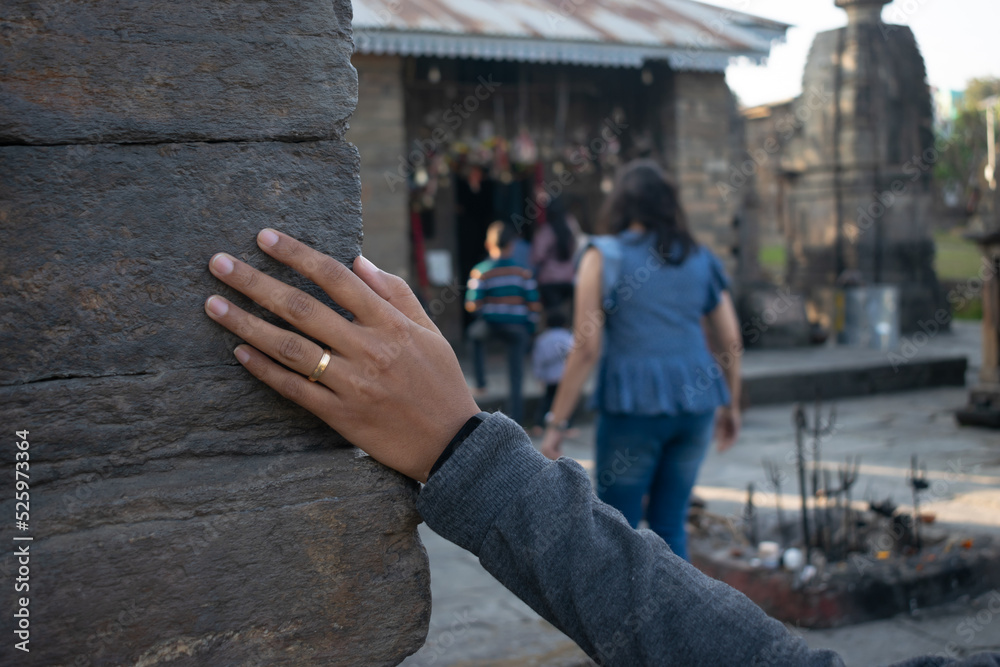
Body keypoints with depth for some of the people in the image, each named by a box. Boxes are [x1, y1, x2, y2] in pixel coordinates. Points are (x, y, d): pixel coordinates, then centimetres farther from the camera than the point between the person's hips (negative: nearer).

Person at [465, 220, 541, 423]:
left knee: (475, 335, 35)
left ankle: (481, 381, 29)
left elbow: (472, 305, -7)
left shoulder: (480, 271, -4)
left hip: (489, 325, 0)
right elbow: (535, 305, -2)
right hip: (517, 328, 0)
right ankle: (515, 420, 7)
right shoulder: (523, 271, -1)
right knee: (516, 376, 8)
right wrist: (529, 326, 15)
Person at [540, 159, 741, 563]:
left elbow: (586, 348, -10)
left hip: (633, 406, -4)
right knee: (670, 523, 15)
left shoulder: (604, 256, -3)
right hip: (695, 404, 5)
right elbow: (730, 341, 10)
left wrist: (556, 424, -7)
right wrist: (731, 406, 23)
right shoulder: (700, 259, 9)